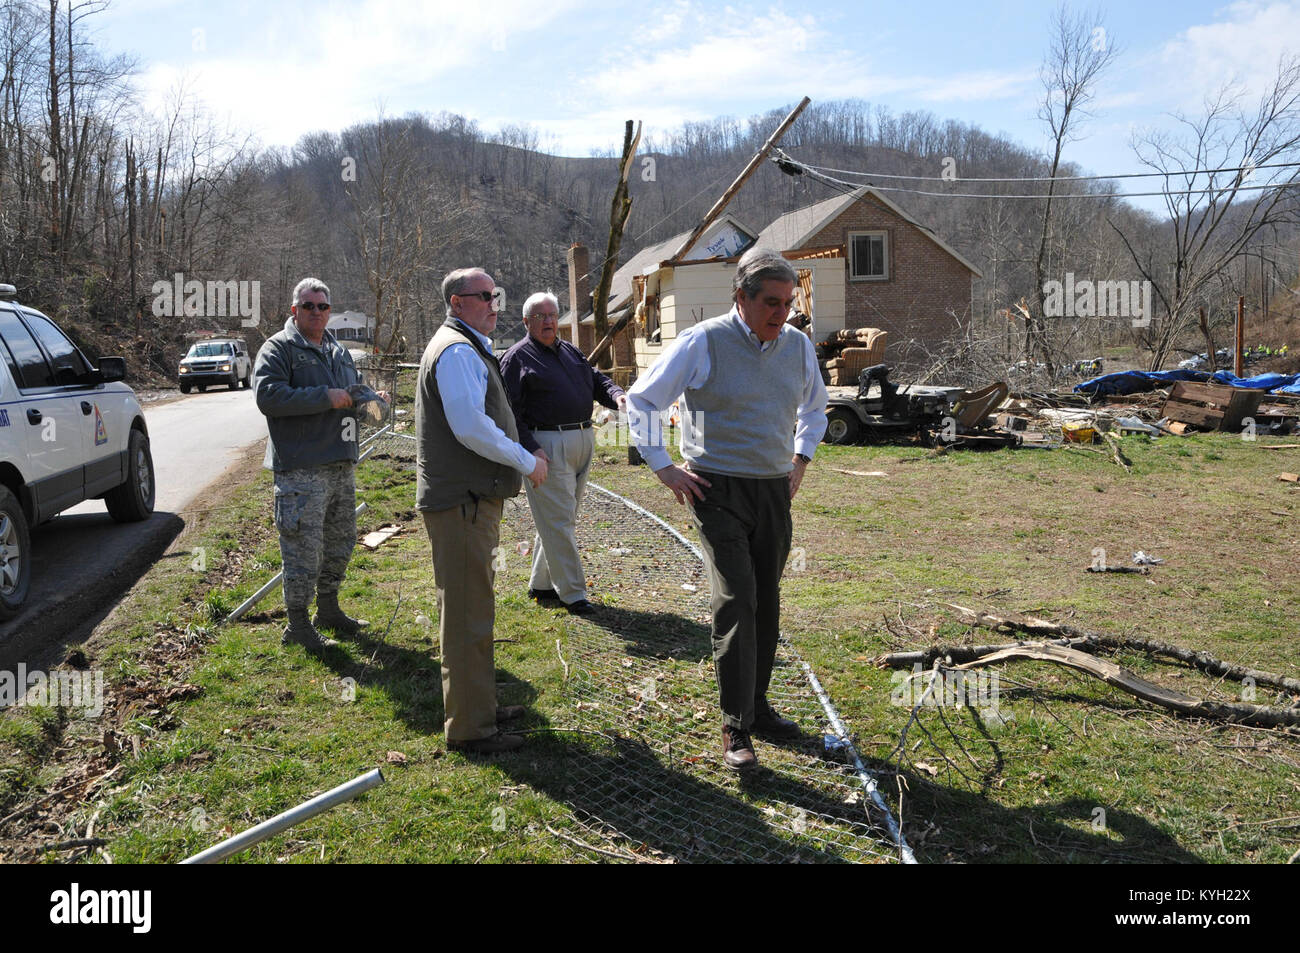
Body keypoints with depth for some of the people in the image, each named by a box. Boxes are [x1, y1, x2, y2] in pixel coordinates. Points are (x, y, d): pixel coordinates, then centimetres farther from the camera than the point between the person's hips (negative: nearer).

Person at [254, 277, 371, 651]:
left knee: (341, 541, 16)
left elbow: (356, 386, 32)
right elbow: (267, 395, -19)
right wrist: (324, 397, -21)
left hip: (341, 465, 8)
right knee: (304, 547, -5)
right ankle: (298, 624, 6)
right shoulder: (279, 348, -5)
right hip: (301, 469, -8)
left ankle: (329, 609, 32)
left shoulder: (339, 351, 19)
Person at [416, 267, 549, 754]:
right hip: (462, 500, -11)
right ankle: (469, 727, 3)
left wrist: (522, 455, 14)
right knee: (468, 613, -5)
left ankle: (478, 706, 34)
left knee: (472, 609, 20)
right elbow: (471, 427, -25)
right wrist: (526, 461, -14)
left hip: (472, 497, 11)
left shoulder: (469, 348, 20)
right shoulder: (458, 351, -15)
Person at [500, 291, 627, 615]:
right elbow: (510, 412, -8)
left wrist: (617, 395, -7)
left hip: (583, 442, 8)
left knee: (562, 518, 13)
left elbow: (597, 380, 17)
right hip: (547, 444, -7)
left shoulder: (571, 352, 20)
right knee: (557, 521, -4)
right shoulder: (517, 358, -2)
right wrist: (531, 450, -18)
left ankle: (541, 584, 25)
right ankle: (572, 592, 3)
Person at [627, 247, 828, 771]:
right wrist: (663, 468, -5)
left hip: (774, 491, 5)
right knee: (736, 600, -13)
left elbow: (815, 407, 26)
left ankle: (757, 705, 28)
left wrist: (800, 461, 16)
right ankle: (735, 727, -5)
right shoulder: (702, 343, -10)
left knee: (766, 602, 12)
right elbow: (641, 401, -2)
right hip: (719, 490, -5)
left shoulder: (798, 345, 6)